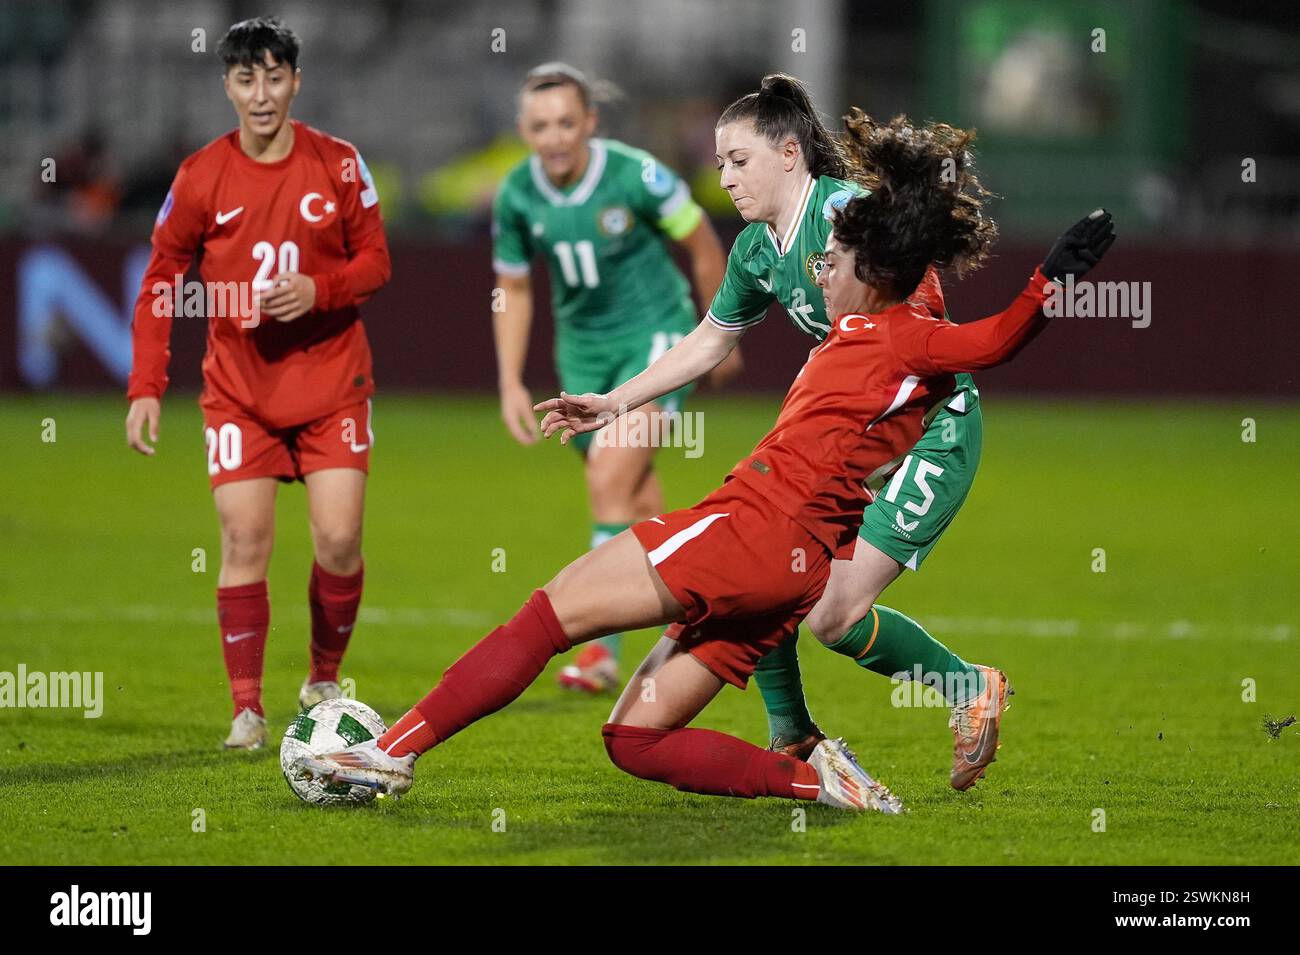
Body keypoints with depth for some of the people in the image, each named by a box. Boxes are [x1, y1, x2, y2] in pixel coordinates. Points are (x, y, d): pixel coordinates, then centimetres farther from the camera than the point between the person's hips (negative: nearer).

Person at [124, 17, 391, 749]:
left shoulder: (339, 165, -4)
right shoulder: (202, 177, -4)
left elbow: (376, 262, 2)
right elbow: (161, 284, 2)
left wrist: (317, 290, -19)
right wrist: (146, 388, -6)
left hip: (332, 381, 0)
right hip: (240, 389, 0)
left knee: (340, 540, -6)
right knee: (245, 541, -9)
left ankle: (325, 682, 17)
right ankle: (248, 709, -2)